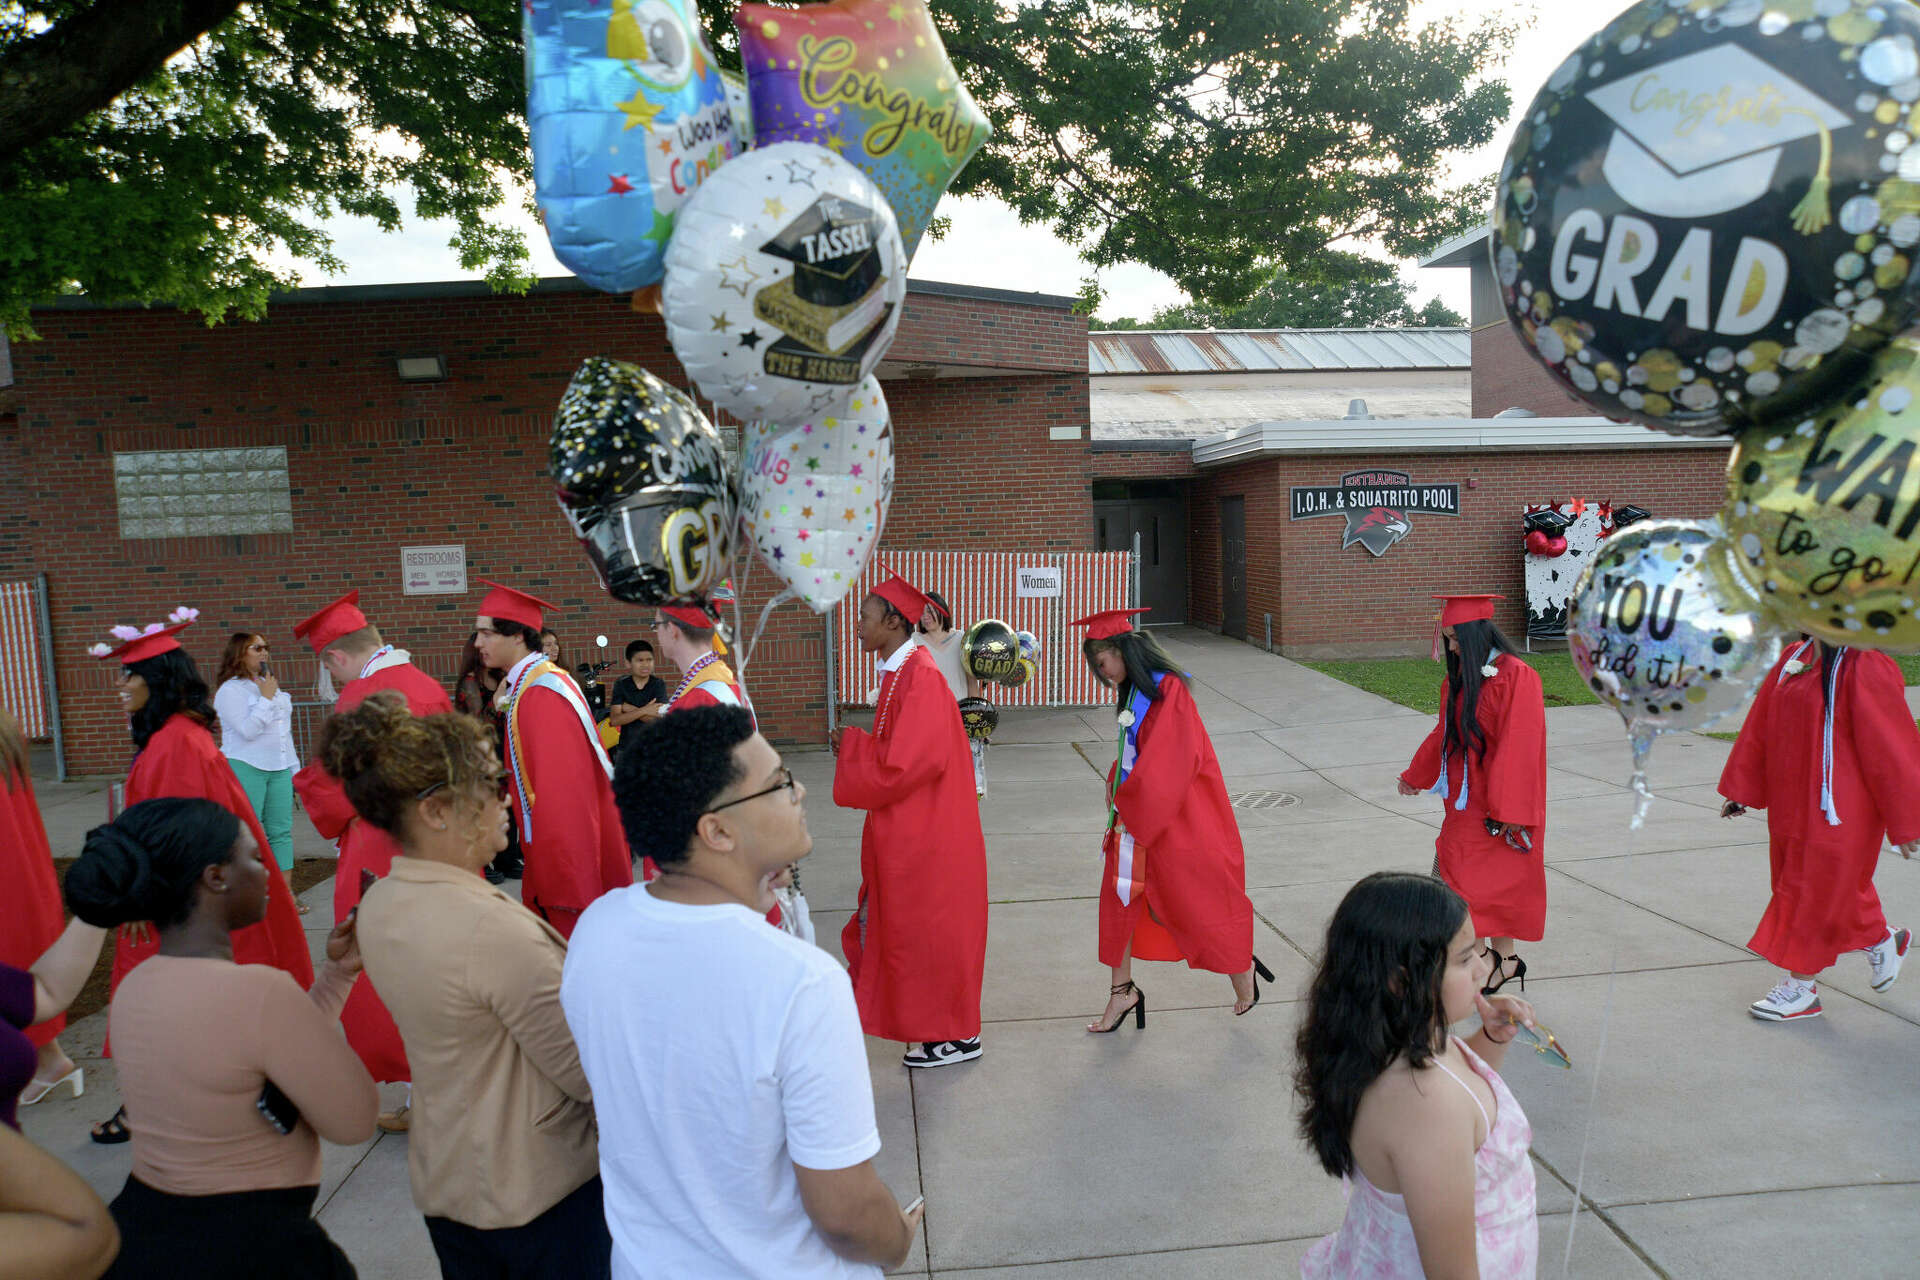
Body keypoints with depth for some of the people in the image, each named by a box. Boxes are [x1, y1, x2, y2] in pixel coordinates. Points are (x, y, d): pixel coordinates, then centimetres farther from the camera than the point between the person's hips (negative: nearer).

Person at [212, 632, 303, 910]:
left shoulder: (271, 686, 18)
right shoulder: (230, 690, -6)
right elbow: (248, 729, -17)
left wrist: (295, 767, 20)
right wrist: (266, 698, -12)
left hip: (280, 768, 7)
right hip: (245, 768, -7)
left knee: (281, 830, 4)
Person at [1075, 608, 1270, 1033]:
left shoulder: (1168, 690, -20)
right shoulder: (1134, 691, 8)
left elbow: (1167, 762, -23)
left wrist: (1129, 809, -17)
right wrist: (1117, 786, 3)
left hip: (1176, 820, -8)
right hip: (1137, 815, 8)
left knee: (1197, 904, 7)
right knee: (1120, 897, 5)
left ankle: (1243, 969, 31)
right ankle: (1122, 990, 16)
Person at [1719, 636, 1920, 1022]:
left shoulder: (1865, 668, -18)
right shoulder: (1795, 657, 4)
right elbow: (1761, 726, 9)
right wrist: (1741, 789, 12)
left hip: (1838, 807, -7)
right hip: (1792, 802, 7)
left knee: (1816, 886, 2)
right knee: (1835, 886, 20)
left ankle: (1802, 986, 16)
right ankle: (1882, 940, 44)